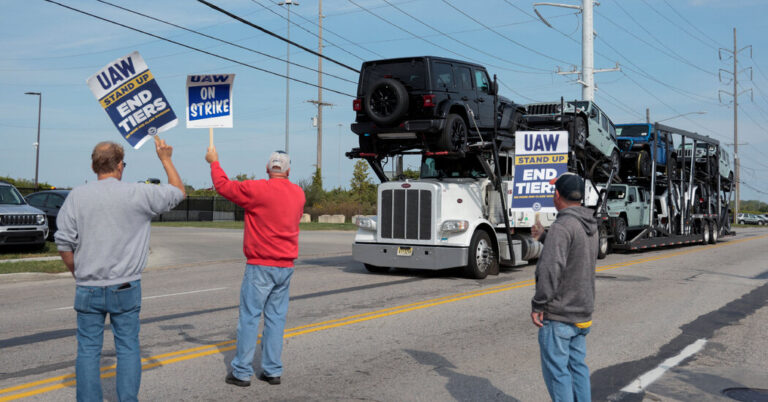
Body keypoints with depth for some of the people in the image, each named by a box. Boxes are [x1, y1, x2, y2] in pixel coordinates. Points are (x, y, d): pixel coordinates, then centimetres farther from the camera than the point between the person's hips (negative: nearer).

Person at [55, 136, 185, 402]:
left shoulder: (77, 196, -2)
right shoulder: (139, 194, -6)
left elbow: (64, 243, -2)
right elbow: (178, 192, 9)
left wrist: (78, 273, 13)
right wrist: (165, 159, 19)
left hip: (88, 289, 1)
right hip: (126, 288, -1)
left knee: (88, 350, 8)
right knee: (128, 348, 8)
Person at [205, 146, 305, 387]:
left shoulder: (257, 190, -12)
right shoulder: (298, 194, 6)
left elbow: (223, 186, -1)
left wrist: (214, 162, 15)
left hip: (260, 266, -5)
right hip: (286, 267, 5)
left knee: (249, 317, 1)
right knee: (276, 318, 10)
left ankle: (242, 372, 6)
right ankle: (273, 371, 14)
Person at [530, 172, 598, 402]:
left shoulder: (562, 226, -20)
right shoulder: (590, 226, 9)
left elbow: (550, 269, -27)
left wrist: (538, 305, -20)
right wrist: (543, 237, 31)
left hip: (558, 315, -9)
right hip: (582, 313, 9)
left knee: (556, 370, 0)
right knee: (577, 366, 17)